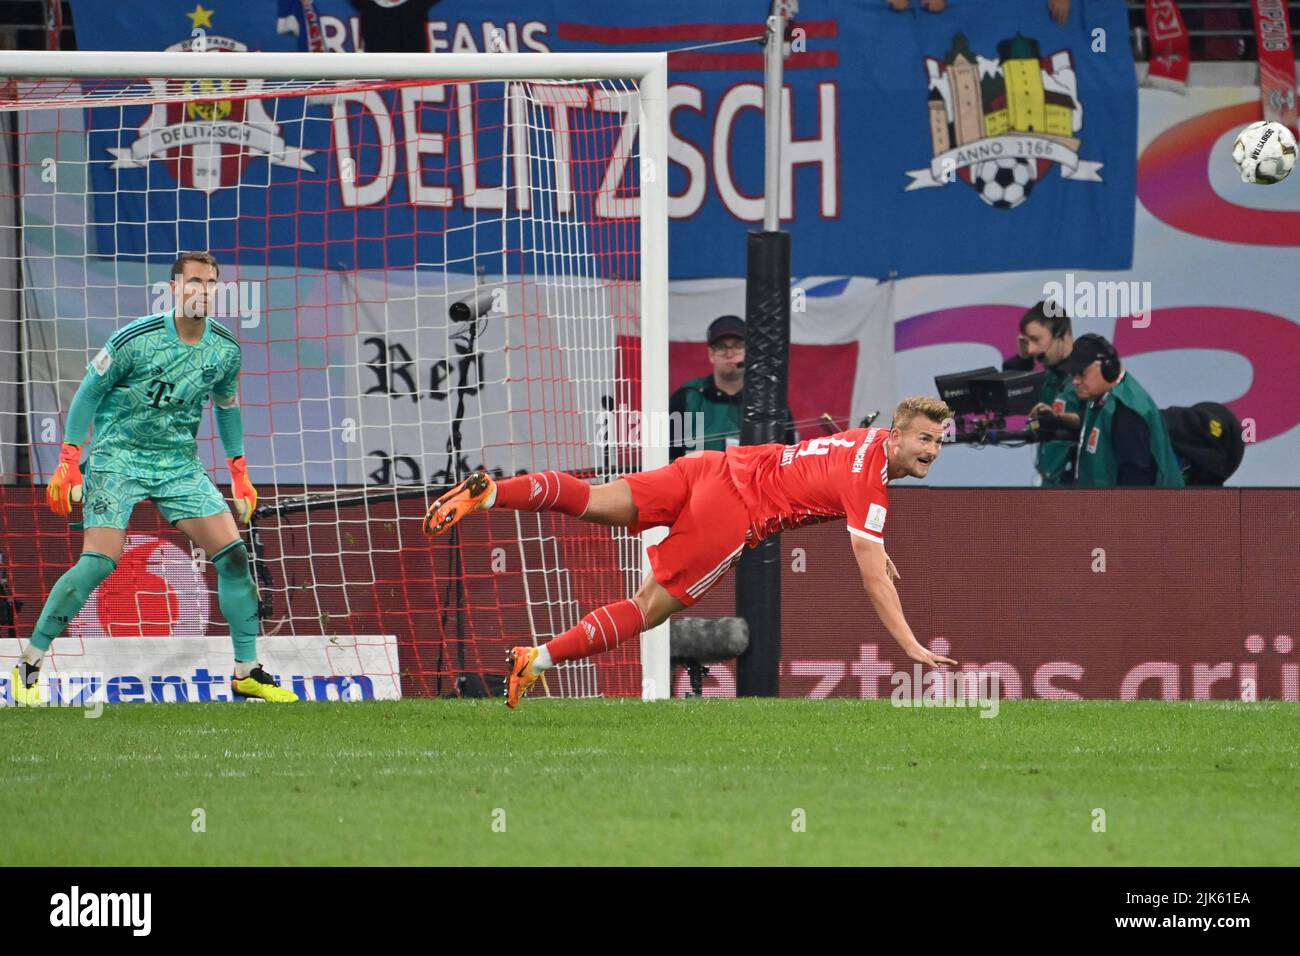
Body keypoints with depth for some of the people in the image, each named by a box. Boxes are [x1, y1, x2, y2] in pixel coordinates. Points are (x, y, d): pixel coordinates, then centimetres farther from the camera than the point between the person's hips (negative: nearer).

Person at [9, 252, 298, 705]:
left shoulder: (225, 349, 0)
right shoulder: (136, 338, -15)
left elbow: (226, 406, 18)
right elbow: (88, 391, -6)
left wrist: (239, 475, 17)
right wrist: (68, 460, -9)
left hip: (180, 465, 5)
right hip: (118, 458, -5)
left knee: (233, 555, -6)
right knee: (100, 561, -19)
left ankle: (246, 671, 5)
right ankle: (29, 664, -9)